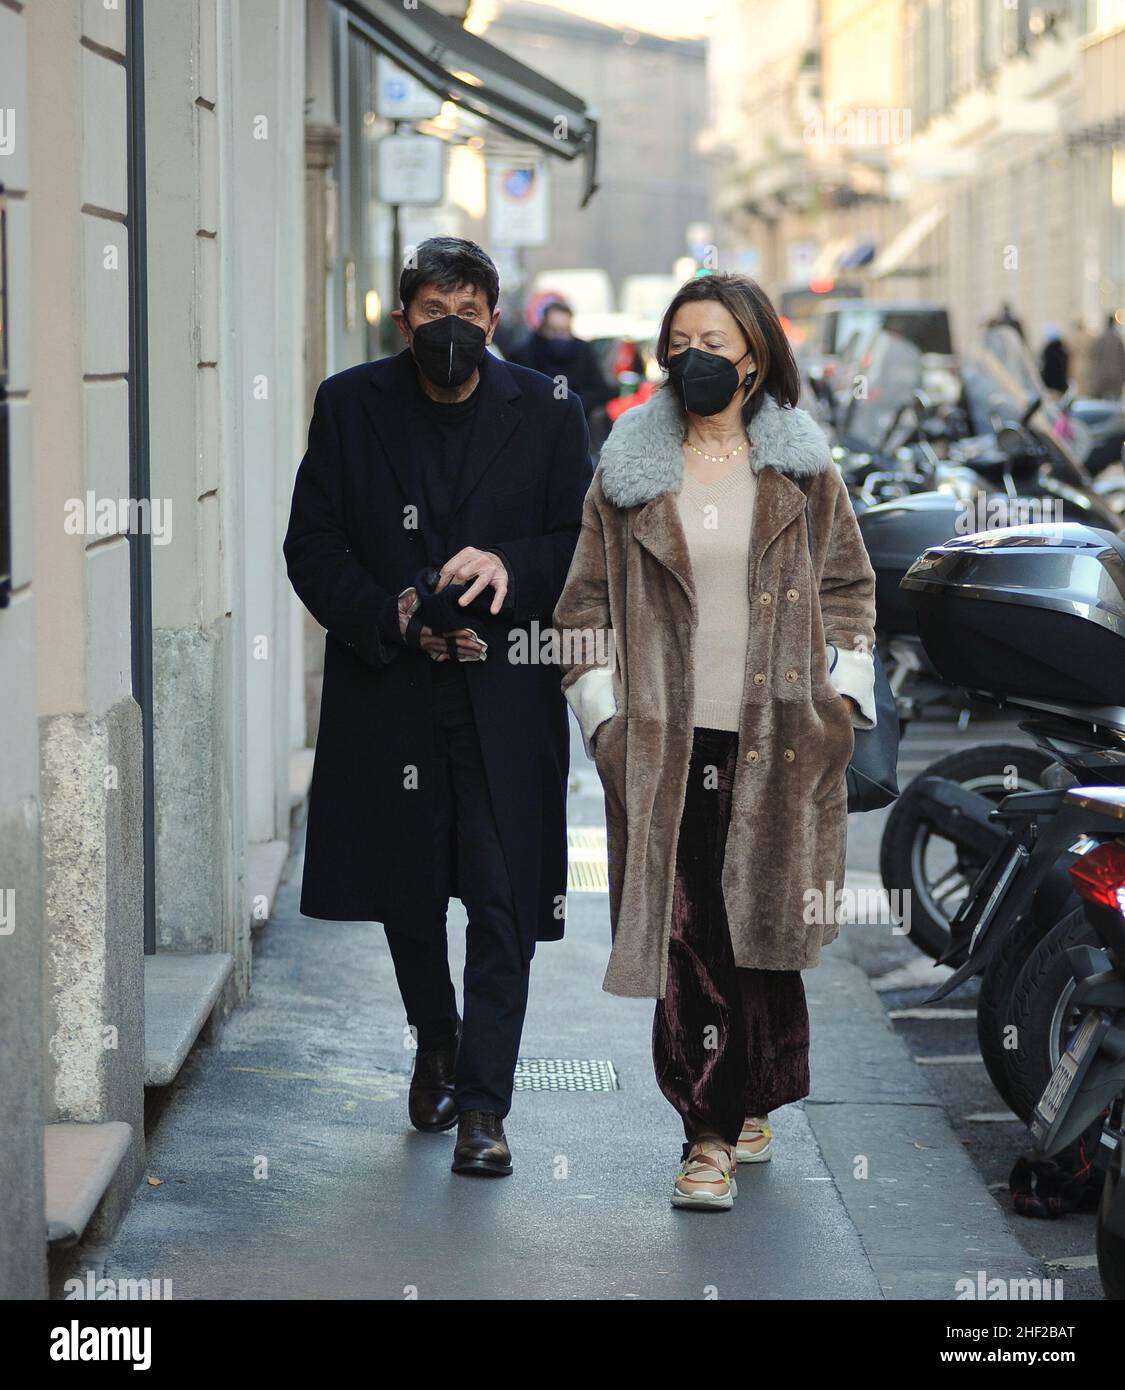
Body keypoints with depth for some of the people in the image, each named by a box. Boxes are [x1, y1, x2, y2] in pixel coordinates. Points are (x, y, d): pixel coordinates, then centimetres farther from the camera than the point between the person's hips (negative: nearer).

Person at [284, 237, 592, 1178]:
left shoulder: (546, 413, 2)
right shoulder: (350, 406, 4)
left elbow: (585, 544, 2)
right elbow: (312, 547, 3)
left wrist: (511, 567, -18)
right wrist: (392, 619, -11)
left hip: (506, 695, -2)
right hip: (389, 694, 2)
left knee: (504, 902, -8)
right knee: (407, 890, 15)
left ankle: (484, 1105, -5)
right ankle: (436, 1047, 39)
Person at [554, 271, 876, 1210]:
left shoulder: (803, 471, 7)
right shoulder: (629, 473, 7)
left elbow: (849, 585, 13)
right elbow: (587, 601, 9)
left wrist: (843, 695, 4)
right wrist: (601, 711, 1)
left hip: (777, 742, 1)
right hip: (667, 744, 0)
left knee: (767, 927, 6)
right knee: (688, 937, -7)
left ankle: (754, 1100, 24)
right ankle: (710, 1135, -3)